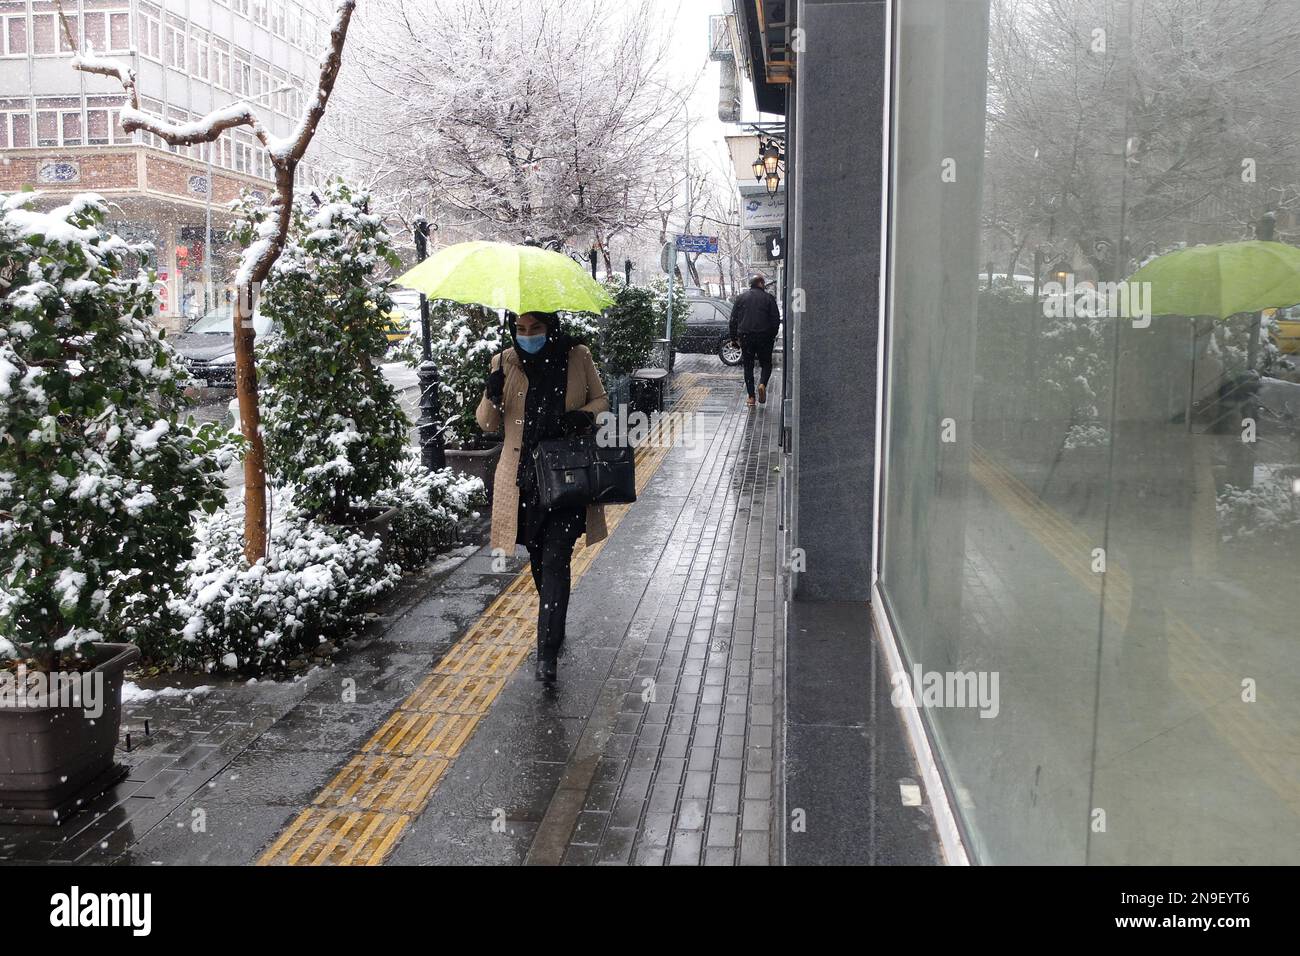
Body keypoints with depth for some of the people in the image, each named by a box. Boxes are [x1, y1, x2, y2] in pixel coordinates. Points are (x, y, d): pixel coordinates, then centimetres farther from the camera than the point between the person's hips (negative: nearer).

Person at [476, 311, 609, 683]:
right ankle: (553, 629, 38)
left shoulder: (577, 357, -2)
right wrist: (492, 397, -19)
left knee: (555, 559, -9)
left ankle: (547, 652, -8)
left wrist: (585, 416, -14)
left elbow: (600, 400, 9)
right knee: (538, 558, 15)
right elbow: (487, 424, 3)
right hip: (523, 477, 3)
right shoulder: (504, 363, 1)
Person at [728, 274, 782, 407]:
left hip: (745, 336, 1)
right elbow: (776, 318, -1)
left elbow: (733, 319, 6)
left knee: (748, 366, 8)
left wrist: (734, 337, 11)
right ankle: (762, 384, -14)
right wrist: (773, 335, 9)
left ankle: (751, 397, 5)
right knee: (766, 363, 13)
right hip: (764, 336, -1)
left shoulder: (741, 297, 7)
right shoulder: (768, 298, 1)